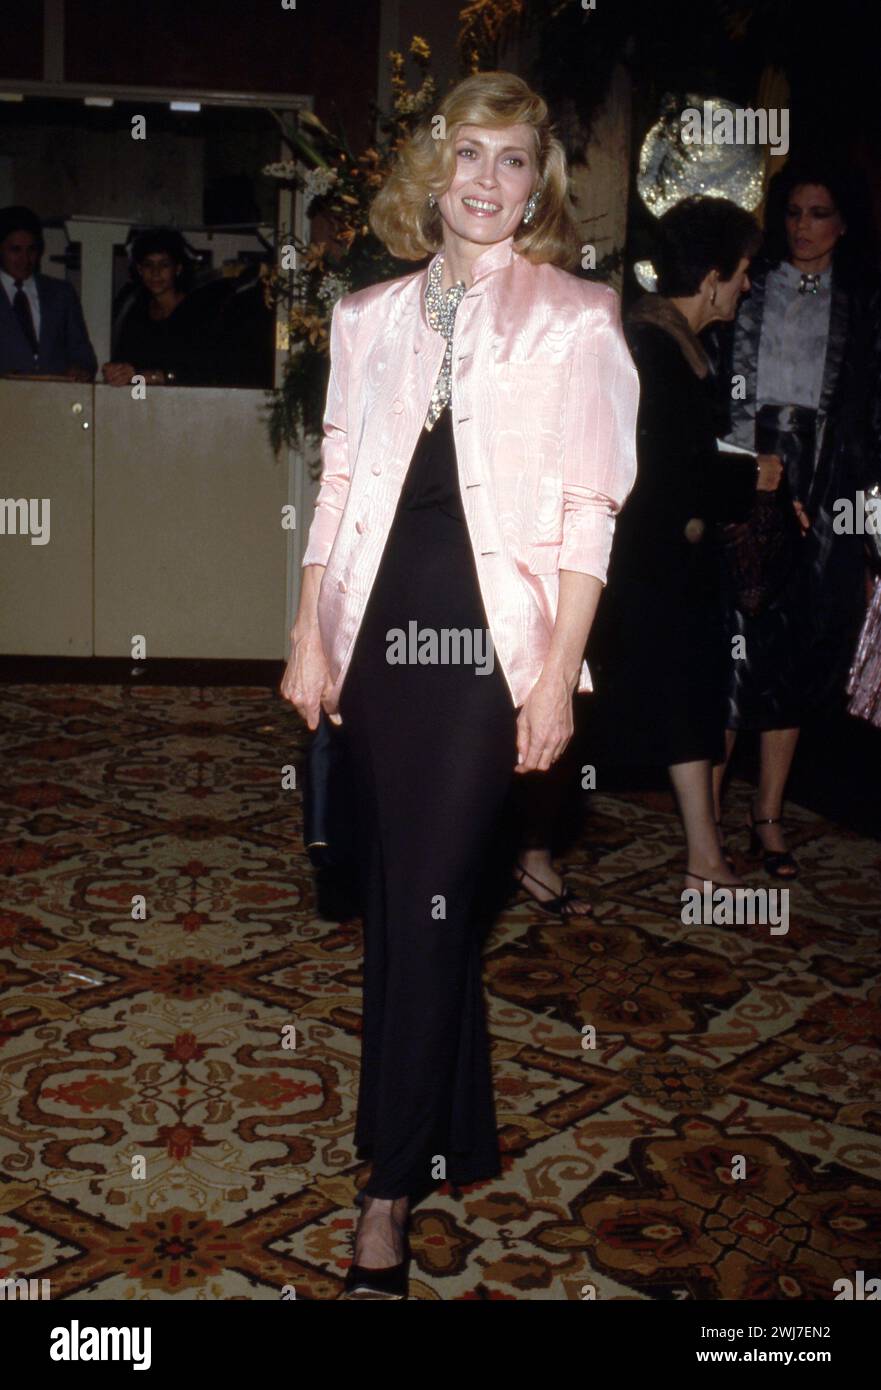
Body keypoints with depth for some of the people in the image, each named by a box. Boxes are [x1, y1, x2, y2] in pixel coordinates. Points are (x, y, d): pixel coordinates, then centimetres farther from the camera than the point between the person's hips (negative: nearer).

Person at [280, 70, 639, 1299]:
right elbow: (339, 484, 13)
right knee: (396, 894, 11)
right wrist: (310, 632, 7)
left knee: (432, 897, -4)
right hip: (382, 623, 5)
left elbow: (588, 514, -6)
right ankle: (451, 1133, 30)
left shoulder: (575, 321, -2)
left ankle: (394, 1186, 10)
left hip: (490, 634, -4)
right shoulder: (372, 317, 11)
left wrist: (557, 676, -11)